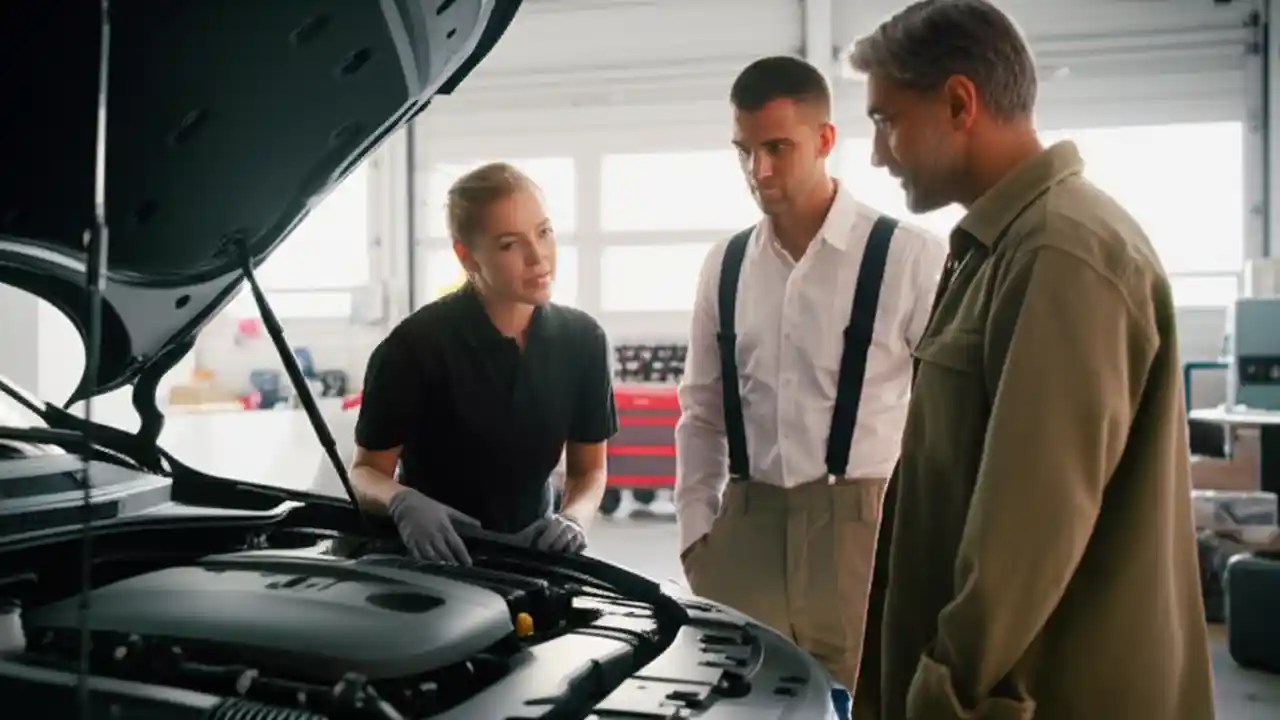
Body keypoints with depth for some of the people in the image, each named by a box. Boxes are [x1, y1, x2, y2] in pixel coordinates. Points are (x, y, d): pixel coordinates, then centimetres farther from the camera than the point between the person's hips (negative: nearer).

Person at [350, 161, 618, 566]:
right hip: (431, 558, -2)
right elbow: (366, 471, -7)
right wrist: (403, 502, -28)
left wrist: (574, 518, -14)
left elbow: (589, 470, 6)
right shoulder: (417, 345, -16)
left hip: (528, 553, 2)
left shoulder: (581, 340, -4)